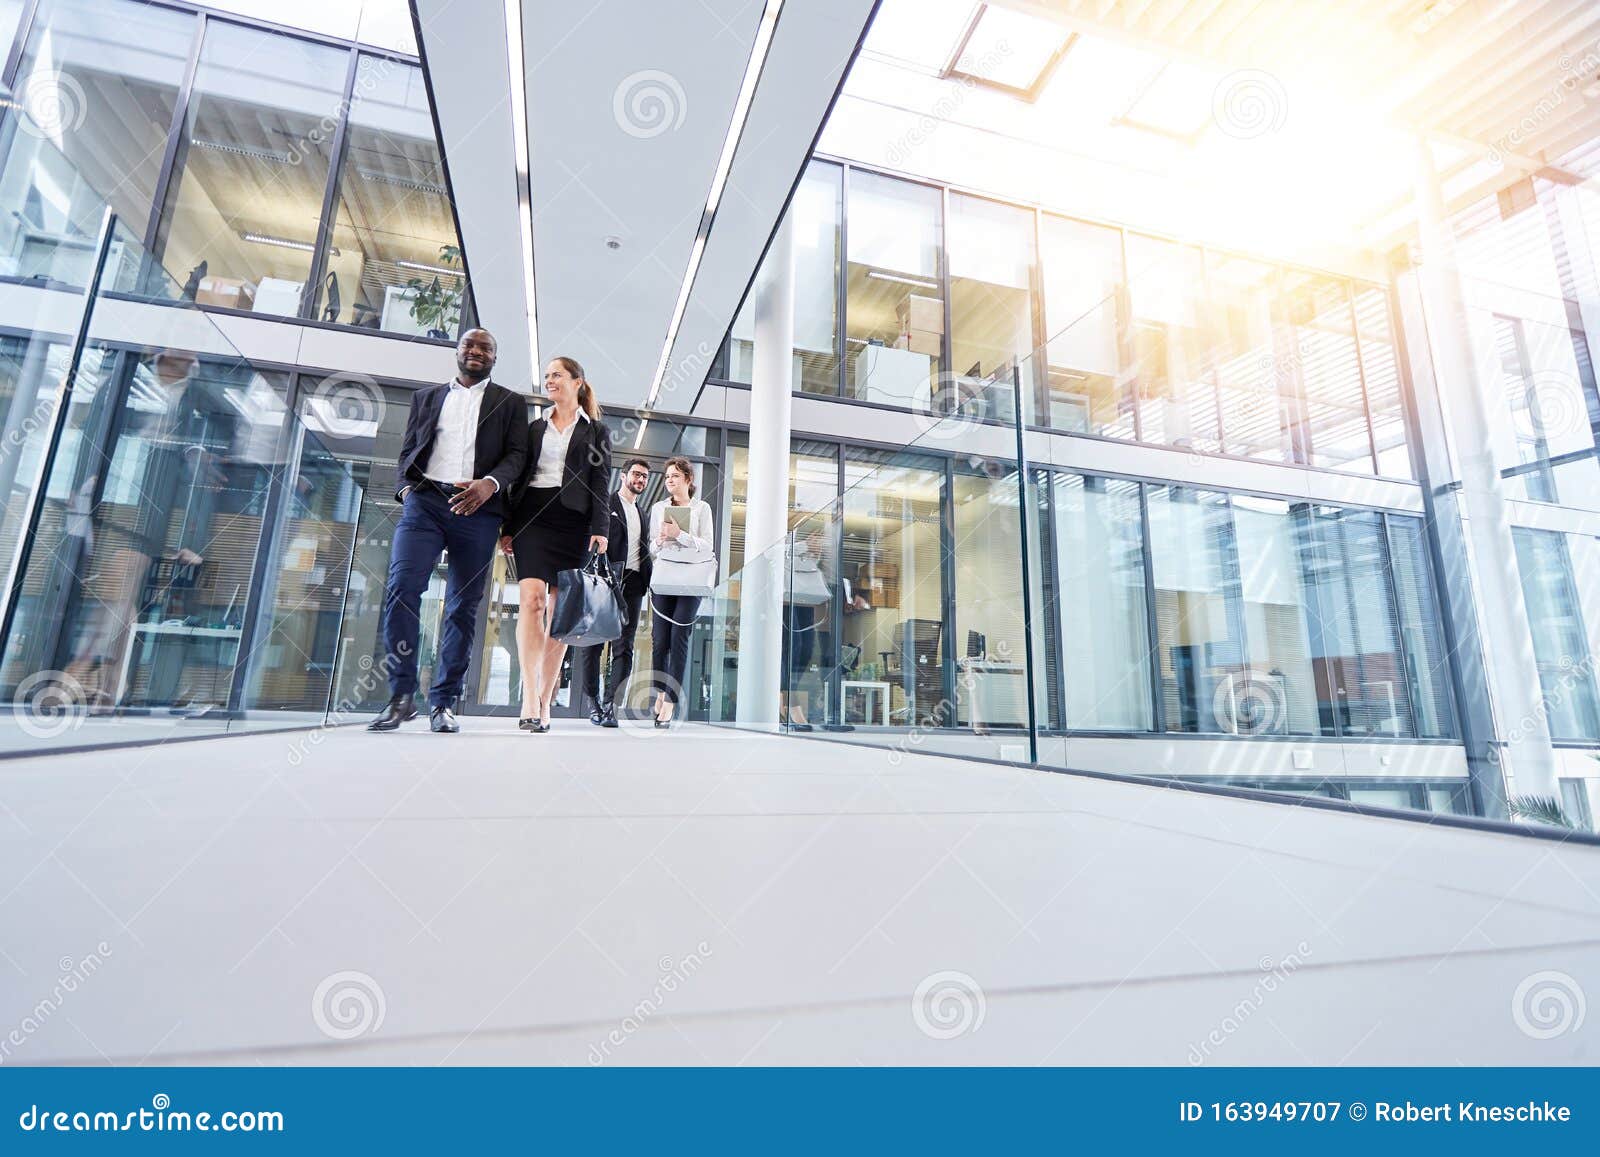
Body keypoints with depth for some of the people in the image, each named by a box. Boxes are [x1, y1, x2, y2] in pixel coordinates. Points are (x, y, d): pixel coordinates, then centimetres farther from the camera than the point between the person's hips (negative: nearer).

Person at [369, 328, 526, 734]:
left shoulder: (511, 402, 16)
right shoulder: (426, 396, 23)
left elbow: (516, 454, 4)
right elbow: (407, 450, 20)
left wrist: (490, 483, -15)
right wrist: (404, 487, 0)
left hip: (477, 509, -1)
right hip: (424, 502, 1)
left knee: (463, 607, -2)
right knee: (401, 587, -16)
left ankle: (443, 702, 5)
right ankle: (402, 695, -6)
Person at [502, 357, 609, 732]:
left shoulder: (596, 432, 12)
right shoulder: (535, 427, 19)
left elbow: (601, 484, 3)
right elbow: (519, 477, 16)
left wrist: (600, 529, -10)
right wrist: (509, 528, 8)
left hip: (572, 522, -1)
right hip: (533, 517, 2)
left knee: (560, 611, -2)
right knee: (532, 599, -17)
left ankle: (544, 702, 4)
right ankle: (530, 697, -20)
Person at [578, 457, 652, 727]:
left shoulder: (641, 513, 24)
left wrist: (648, 578, 9)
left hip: (632, 584, 5)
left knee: (625, 648, -4)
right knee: (594, 644, 0)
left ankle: (609, 702, -4)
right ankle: (593, 700, 11)